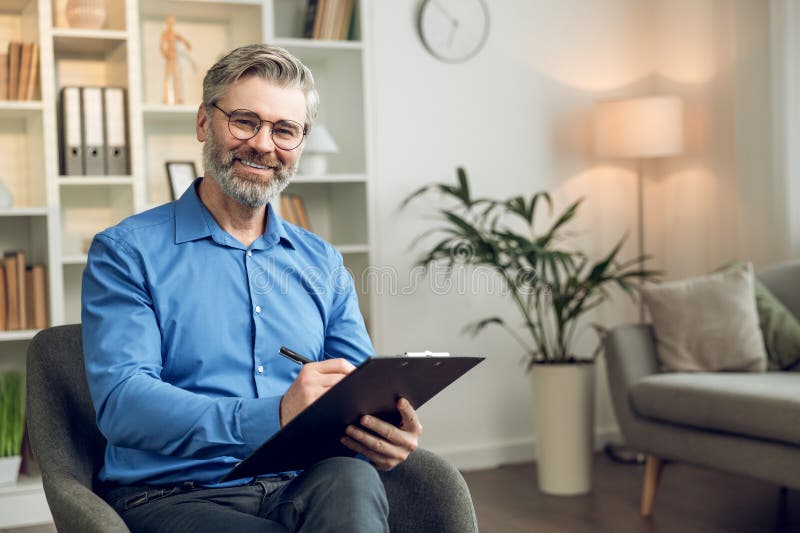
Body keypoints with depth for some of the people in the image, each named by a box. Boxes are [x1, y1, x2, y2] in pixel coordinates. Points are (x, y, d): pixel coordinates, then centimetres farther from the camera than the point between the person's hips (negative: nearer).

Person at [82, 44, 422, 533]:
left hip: (303, 491, 4)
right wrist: (275, 416, -28)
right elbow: (121, 400, -13)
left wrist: (390, 434, -17)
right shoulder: (127, 252, 1)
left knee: (351, 479, -33)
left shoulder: (323, 263, 17)